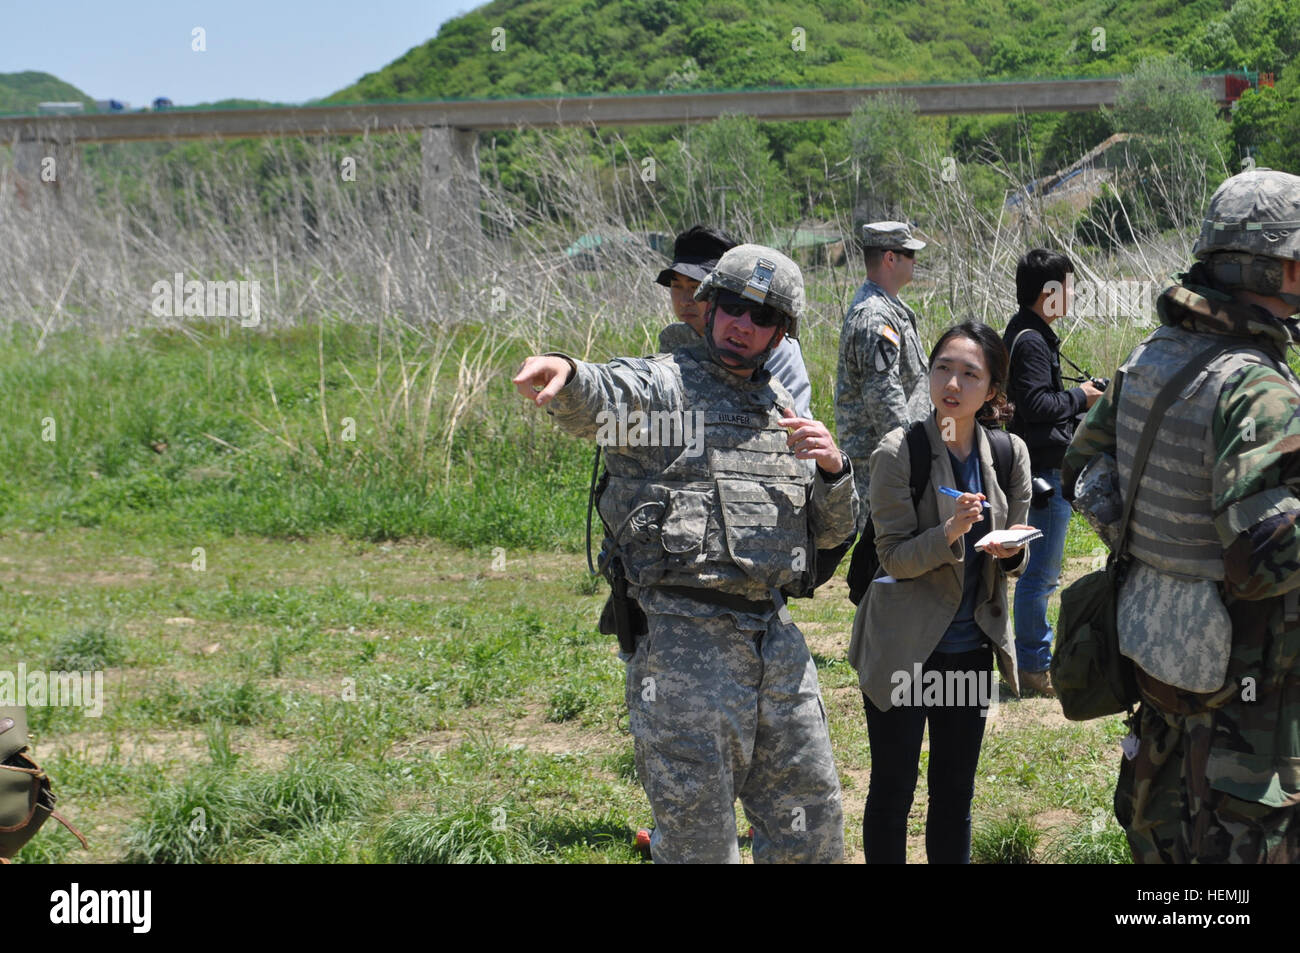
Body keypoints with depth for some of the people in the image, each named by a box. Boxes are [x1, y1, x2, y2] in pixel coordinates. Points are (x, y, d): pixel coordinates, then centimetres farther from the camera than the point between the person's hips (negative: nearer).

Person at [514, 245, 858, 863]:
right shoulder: (660, 385, -2)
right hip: (686, 642, -6)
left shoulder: (783, 411, 17)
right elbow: (597, 402, -25)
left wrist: (833, 467, -1)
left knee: (810, 822, 14)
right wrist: (565, 373, -49)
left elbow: (834, 532, 20)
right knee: (697, 838, -1)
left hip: (777, 637, 6)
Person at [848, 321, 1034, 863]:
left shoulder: (1009, 454, -1)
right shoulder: (899, 452, -12)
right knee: (892, 792, 6)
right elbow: (893, 556, -13)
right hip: (903, 647, -4)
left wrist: (1010, 551, -16)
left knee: (956, 793, 14)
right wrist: (948, 535, -30)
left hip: (971, 646, 4)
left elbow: (1012, 557, 8)